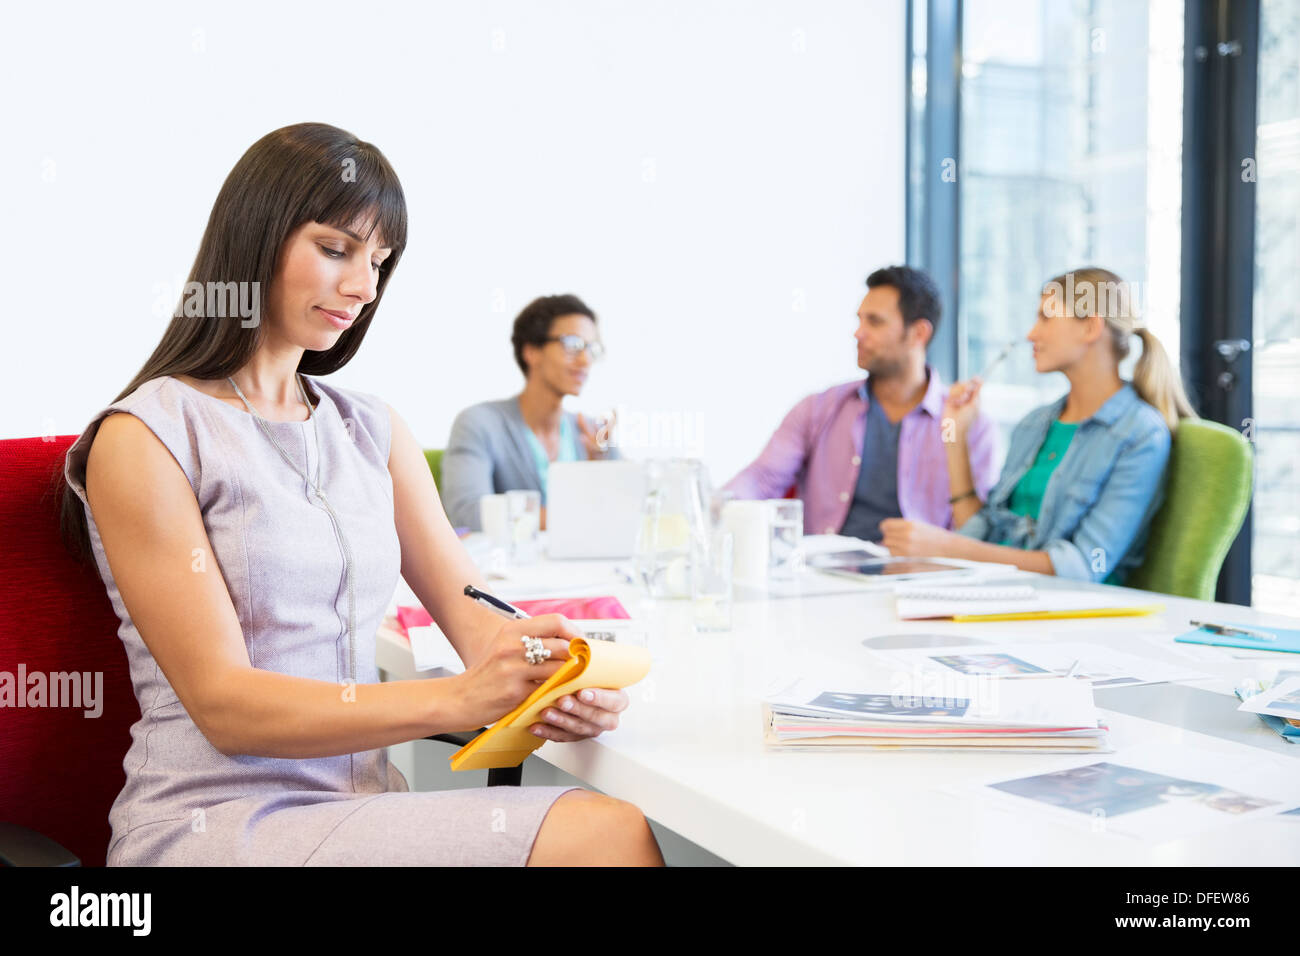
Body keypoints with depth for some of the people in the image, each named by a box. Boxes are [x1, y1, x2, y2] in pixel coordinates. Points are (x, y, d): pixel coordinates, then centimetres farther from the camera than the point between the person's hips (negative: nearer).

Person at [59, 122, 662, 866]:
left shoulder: (375, 429, 15)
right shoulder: (144, 439, -4)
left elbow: (471, 610, 7)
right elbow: (223, 703, -11)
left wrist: (551, 683, -16)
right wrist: (456, 700, -23)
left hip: (365, 801, 6)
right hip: (216, 822, -6)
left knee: (617, 827, -23)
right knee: (602, 837, -26)